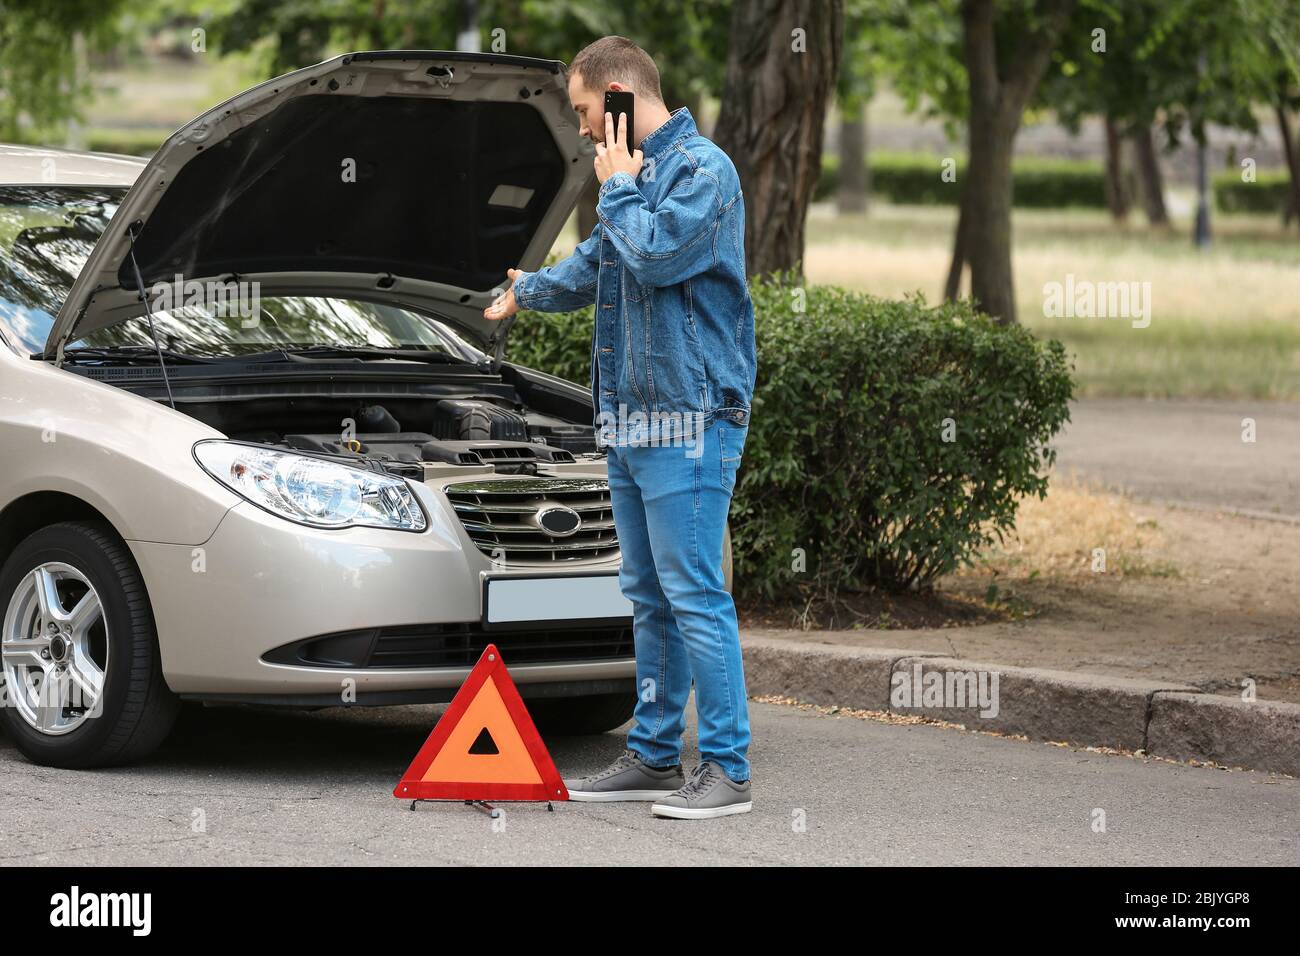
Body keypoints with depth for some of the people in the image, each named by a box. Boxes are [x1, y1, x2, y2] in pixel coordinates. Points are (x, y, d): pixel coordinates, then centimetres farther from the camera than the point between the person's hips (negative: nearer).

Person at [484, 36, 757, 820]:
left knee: (695, 594, -10)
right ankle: (654, 756, 19)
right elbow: (596, 265, 37)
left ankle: (728, 770, -8)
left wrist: (617, 188, -8)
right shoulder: (640, 173, 19)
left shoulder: (702, 169, -11)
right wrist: (528, 292, 54)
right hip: (631, 417, 10)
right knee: (649, 596, 13)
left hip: (689, 417, -10)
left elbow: (655, 255, -26)